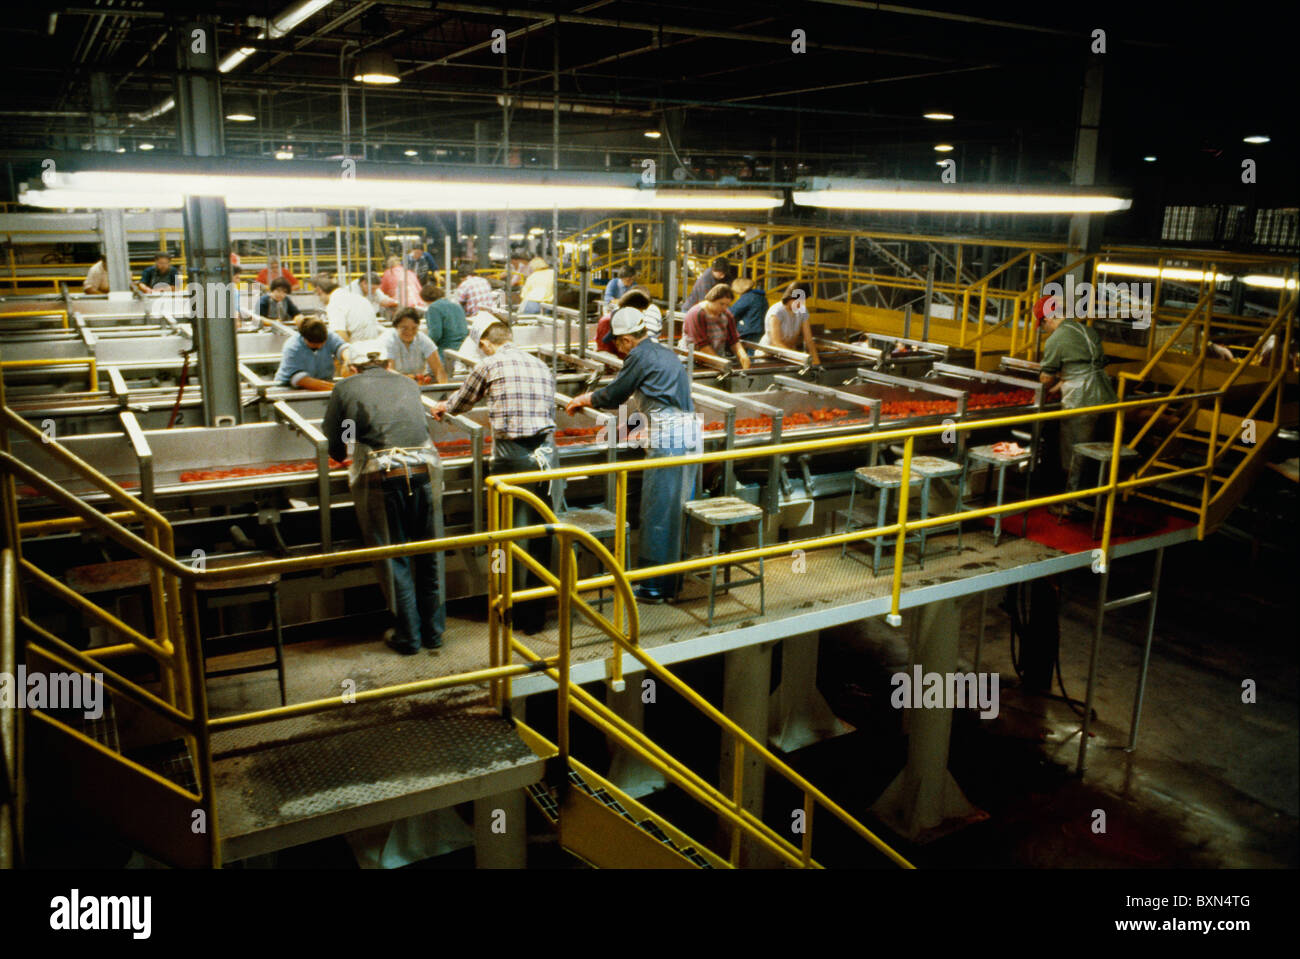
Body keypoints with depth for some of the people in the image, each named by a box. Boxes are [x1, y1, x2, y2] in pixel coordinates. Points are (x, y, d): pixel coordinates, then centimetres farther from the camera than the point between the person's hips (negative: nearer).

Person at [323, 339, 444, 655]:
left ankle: (409, 637, 17)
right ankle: (433, 631, 26)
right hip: (425, 472, 3)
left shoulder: (346, 388, 12)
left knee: (395, 560, 10)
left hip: (382, 478, -3)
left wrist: (342, 455, 40)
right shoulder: (408, 385, 21)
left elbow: (332, 435, 19)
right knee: (428, 557, 15)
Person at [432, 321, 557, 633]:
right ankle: (538, 612, 19)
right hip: (546, 453, 5)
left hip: (512, 455, -4)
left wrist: (443, 406, 40)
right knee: (541, 533, 11)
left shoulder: (489, 365, 2)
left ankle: (518, 612, 14)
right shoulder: (542, 367, 15)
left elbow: (462, 400, 17)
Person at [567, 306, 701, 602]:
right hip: (691, 433, 9)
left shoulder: (640, 357, -6)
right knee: (679, 508, 13)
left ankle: (654, 587, 6)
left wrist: (583, 400, 18)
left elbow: (613, 396, 1)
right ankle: (674, 582, 21)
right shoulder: (664, 352, 19)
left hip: (668, 438, -9)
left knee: (658, 512, -1)